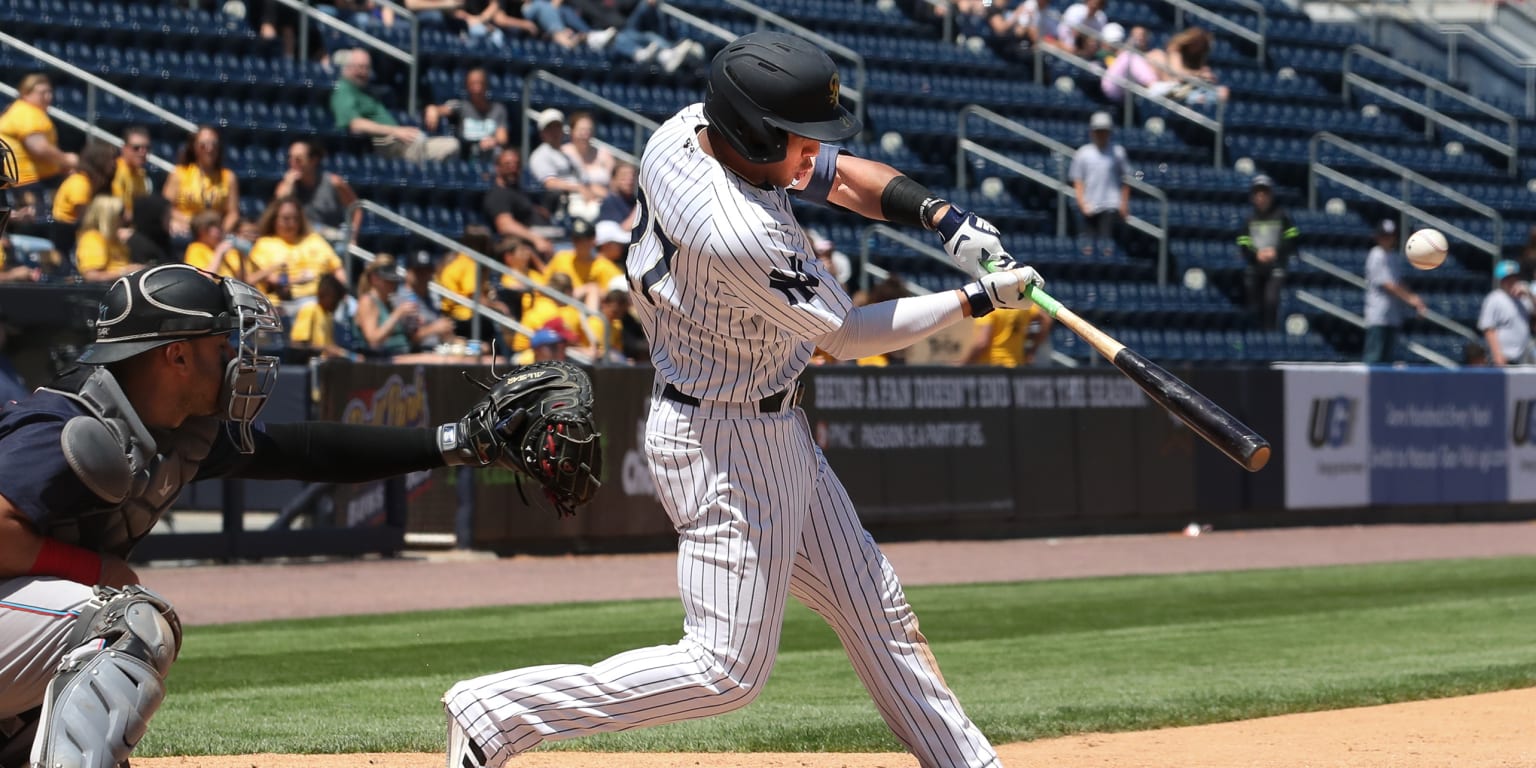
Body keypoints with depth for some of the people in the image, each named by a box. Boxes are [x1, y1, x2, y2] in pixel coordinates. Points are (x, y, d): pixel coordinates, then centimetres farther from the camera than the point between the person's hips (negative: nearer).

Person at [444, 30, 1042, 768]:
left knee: (876, 611, 16)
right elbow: (848, 335, -18)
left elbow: (839, 175, 7)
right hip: (725, 444, -10)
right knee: (728, 668, -6)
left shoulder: (687, 128, -7)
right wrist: (978, 300, -11)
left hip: (776, 430, 10)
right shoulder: (738, 235, -33)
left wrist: (939, 214, -8)